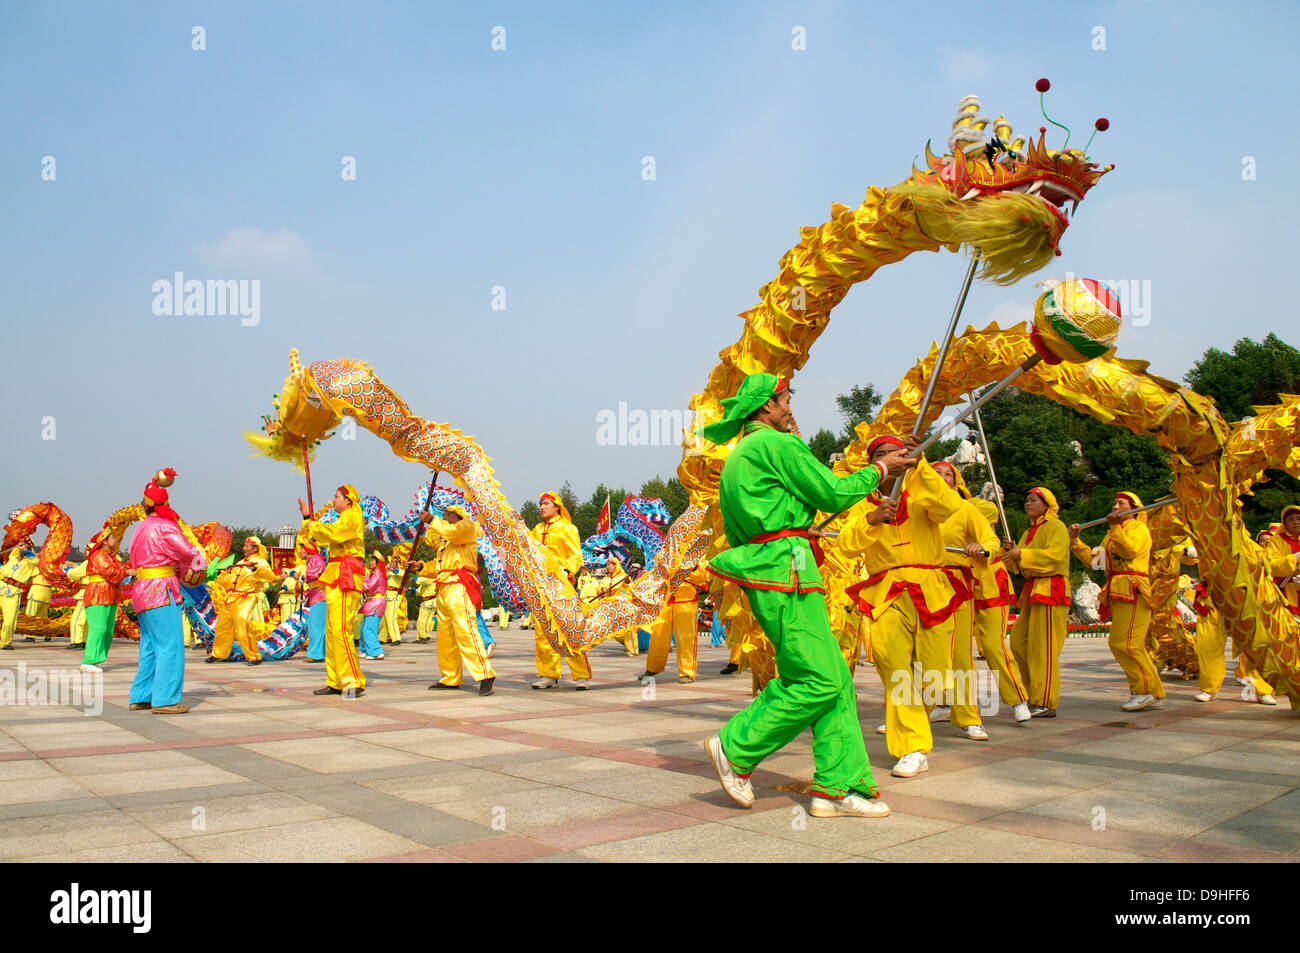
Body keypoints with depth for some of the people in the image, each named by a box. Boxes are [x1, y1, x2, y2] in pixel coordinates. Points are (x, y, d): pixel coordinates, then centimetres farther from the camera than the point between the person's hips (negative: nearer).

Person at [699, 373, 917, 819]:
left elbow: (734, 534, 25)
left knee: (837, 680, 7)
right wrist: (880, 469, 8)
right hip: (785, 569, -10)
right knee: (818, 682, -9)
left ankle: (837, 787, 6)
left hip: (757, 570, 10)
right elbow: (833, 494, -6)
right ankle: (735, 748, 0)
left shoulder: (735, 460, 24)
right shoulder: (776, 443, -6)